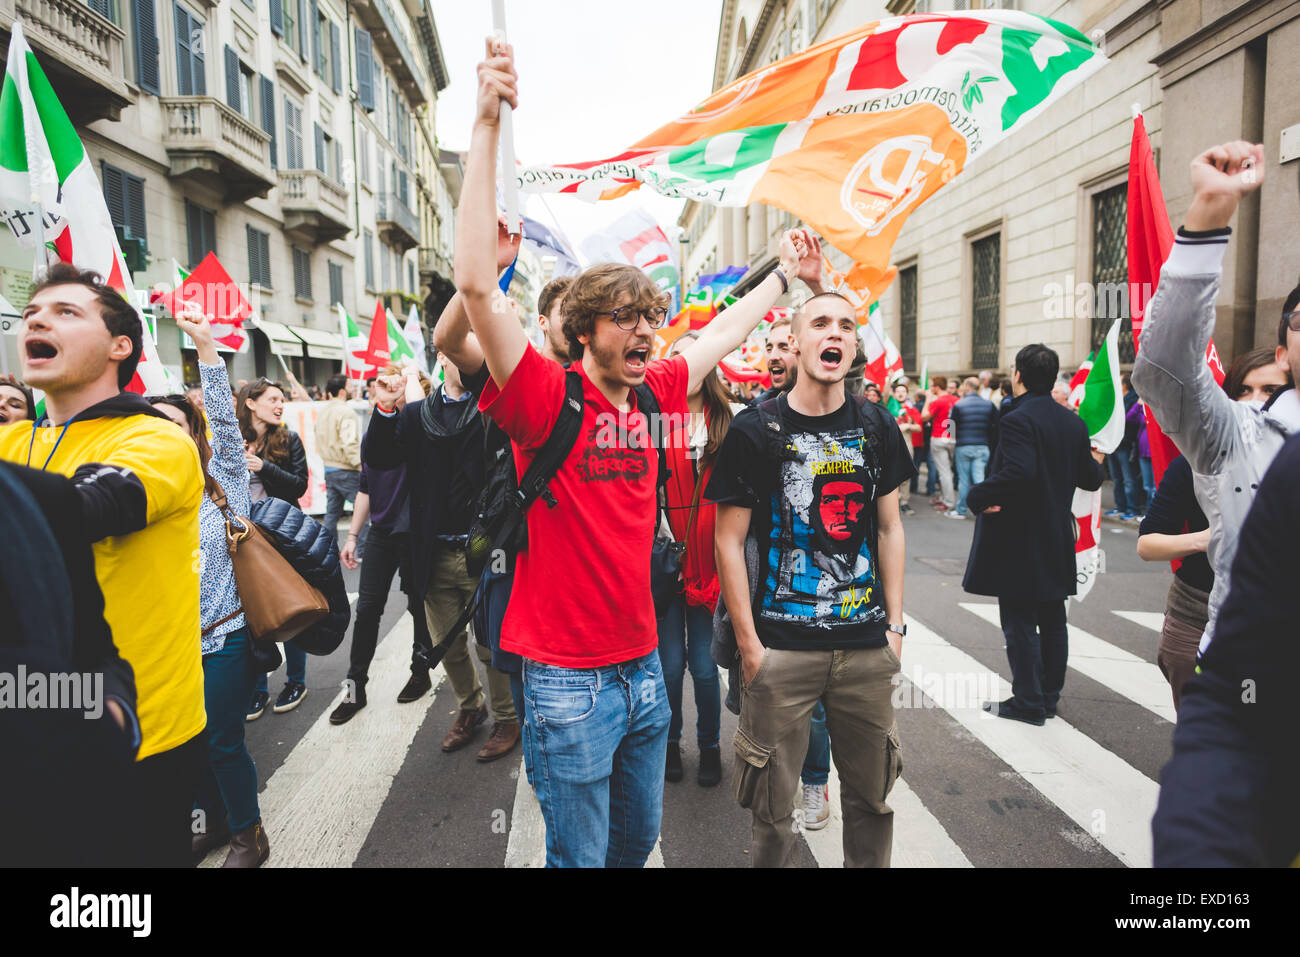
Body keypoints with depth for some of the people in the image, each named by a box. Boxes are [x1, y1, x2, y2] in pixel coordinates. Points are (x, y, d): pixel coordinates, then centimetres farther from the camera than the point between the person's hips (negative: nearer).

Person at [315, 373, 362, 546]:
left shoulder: (322, 412, 12)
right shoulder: (345, 412, -15)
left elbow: (320, 443, 18)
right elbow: (349, 444, -22)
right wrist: (360, 465, -16)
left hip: (328, 469, 9)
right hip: (346, 471, -9)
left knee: (331, 513, 12)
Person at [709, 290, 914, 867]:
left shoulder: (877, 427, 6)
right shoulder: (755, 430, -6)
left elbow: (889, 528, 12)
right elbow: (729, 542, -6)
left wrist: (896, 623, 7)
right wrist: (749, 644, -9)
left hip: (868, 645, 4)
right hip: (782, 647, -3)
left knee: (872, 794, 17)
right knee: (772, 804, 8)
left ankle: (869, 864, 40)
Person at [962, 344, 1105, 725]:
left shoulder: (1018, 420, -17)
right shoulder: (1073, 423, 7)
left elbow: (1019, 472, -31)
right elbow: (1090, 479, 11)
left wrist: (978, 497, -20)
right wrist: (1096, 463, 32)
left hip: (1018, 540, -8)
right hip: (1057, 540, 8)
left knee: (1020, 625, 1)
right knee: (1052, 622, 15)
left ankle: (1028, 703, 8)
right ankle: (1049, 697, 26)